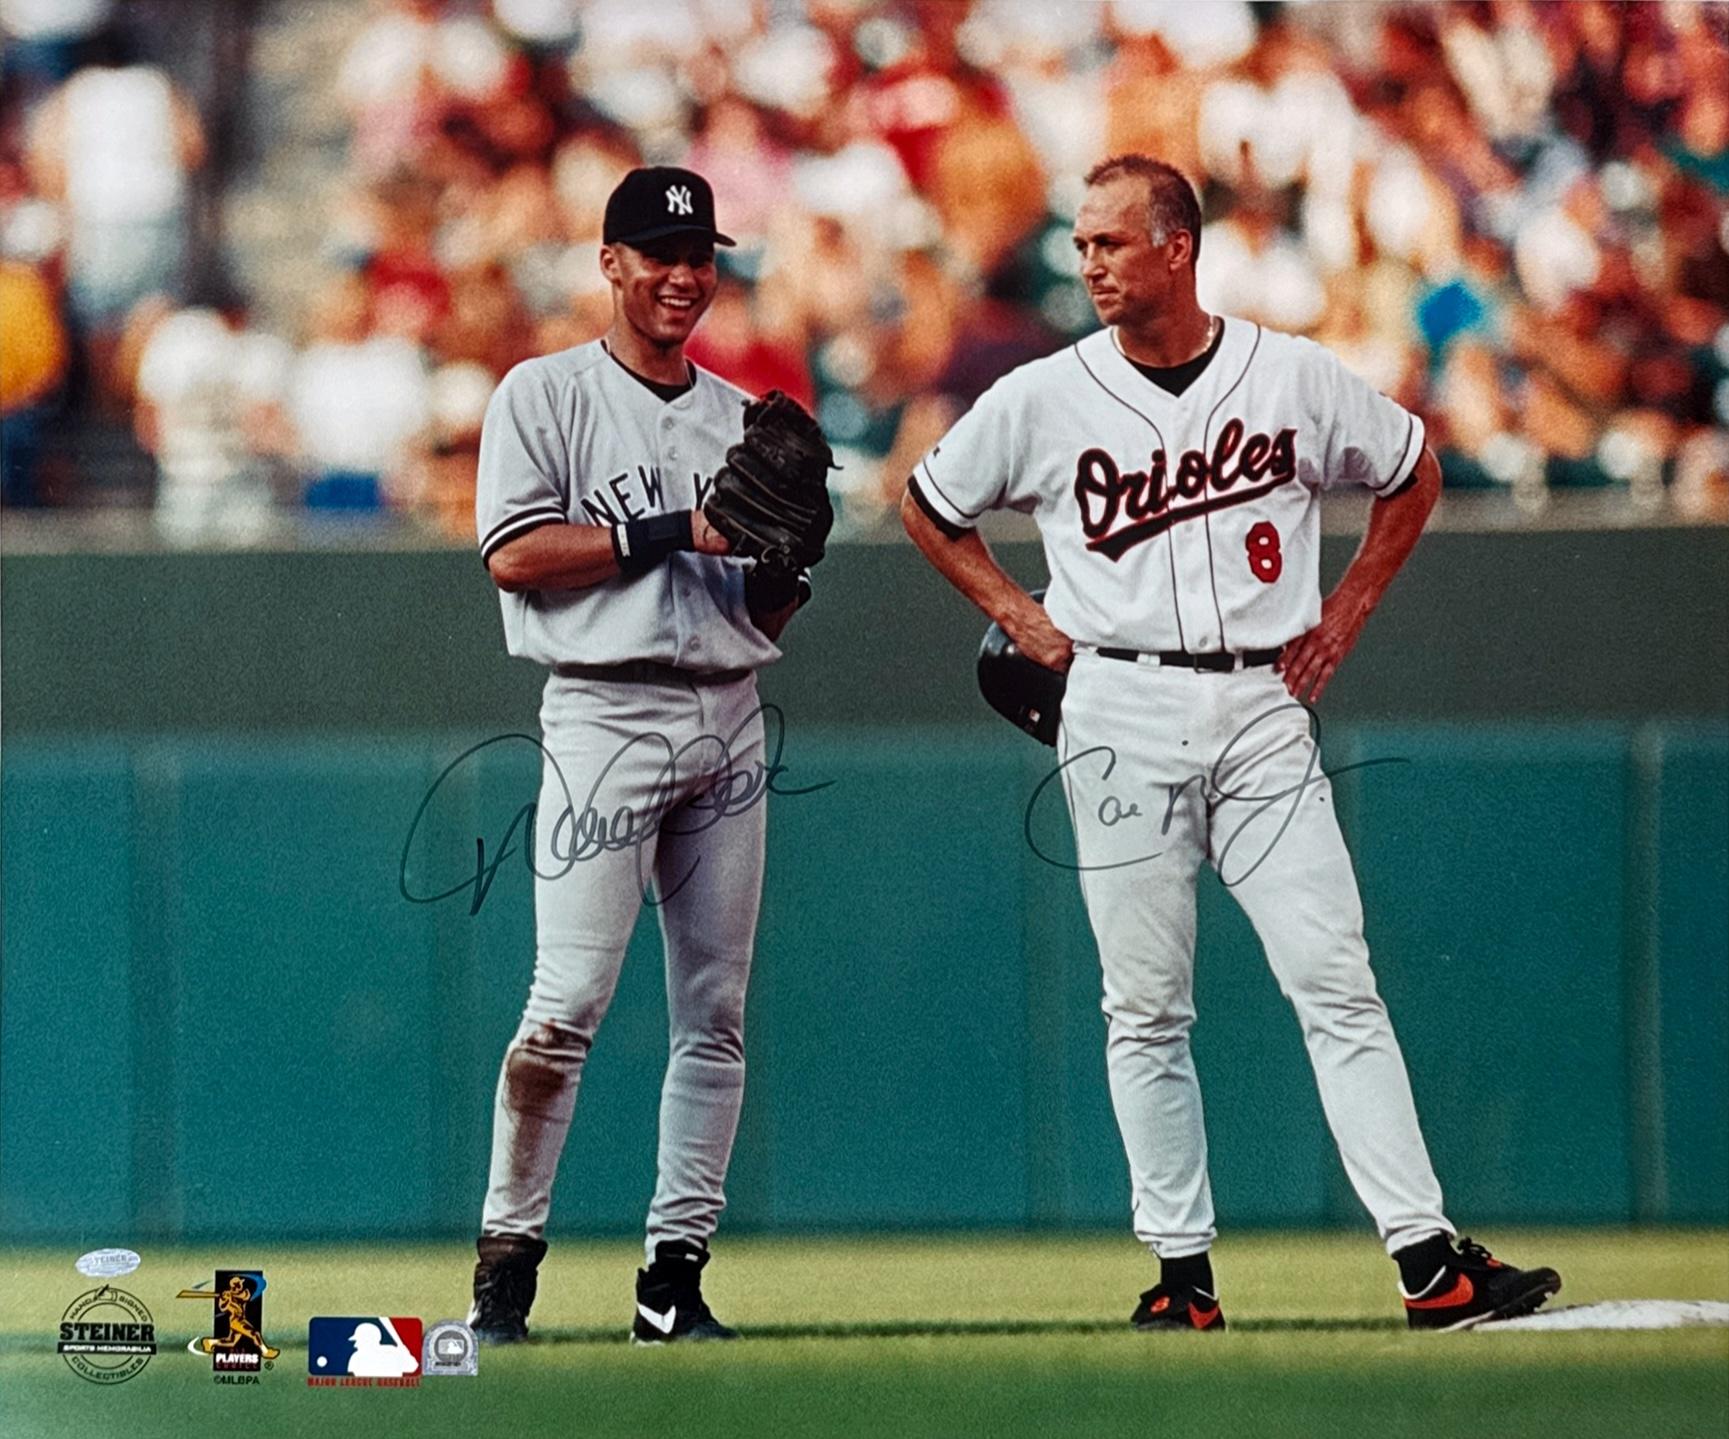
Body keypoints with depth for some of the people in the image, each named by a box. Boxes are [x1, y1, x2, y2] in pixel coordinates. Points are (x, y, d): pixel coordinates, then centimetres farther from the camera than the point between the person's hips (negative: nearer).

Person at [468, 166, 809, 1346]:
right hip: (606, 712, -5)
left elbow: (767, 614, 16)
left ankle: (676, 1274, 6)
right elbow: (515, 553, -11)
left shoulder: (741, 419, 16)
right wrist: (676, 532, -13)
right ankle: (509, 1251, -3)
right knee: (569, 1000, -13)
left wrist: (790, 560, -6)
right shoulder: (548, 395, 2)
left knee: (716, 1013, 3)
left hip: (728, 719, 5)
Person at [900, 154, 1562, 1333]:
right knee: (1146, 1007, 2)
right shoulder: (1045, 399, 1)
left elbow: (1413, 473, 18)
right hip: (1123, 714, 0)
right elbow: (930, 504, 16)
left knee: (1337, 986, -6)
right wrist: (1018, 617, 7)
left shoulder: (1299, 380, 1)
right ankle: (1181, 1267, 9)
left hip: (1262, 710, 0)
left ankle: (1428, 1258, -10)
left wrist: (1349, 609, 10)